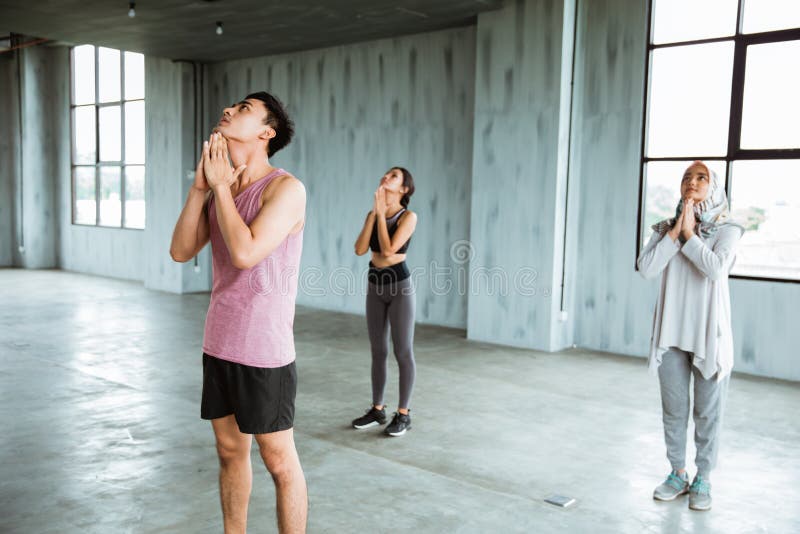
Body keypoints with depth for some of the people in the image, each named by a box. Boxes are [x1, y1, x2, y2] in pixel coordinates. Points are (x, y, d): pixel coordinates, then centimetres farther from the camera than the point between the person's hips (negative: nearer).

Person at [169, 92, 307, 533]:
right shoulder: (220, 188, 8)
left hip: (264, 349, -7)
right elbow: (181, 252, 1)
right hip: (219, 343, 7)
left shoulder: (285, 188, -14)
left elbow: (245, 253, -26)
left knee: (279, 461, 5)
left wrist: (220, 185, -14)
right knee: (230, 451, 18)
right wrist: (200, 185, -8)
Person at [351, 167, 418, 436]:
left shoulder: (408, 216, -11)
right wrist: (374, 213, -8)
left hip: (399, 285, -6)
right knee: (378, 351, 12)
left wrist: (382, 213, -15)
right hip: (375, 285, 6)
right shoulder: (373, 214, 6)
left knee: (403, 353, 1)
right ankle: (377, 409, 23)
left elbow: (388, 249, -22)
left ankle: (403, 414, 12)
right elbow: (360, 249, -6)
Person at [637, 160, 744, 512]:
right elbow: (646, 268, -11)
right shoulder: (667, 228, 4)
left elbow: (715, 268, -23)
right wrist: (676, 232, -12)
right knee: (673, 409, 12)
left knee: (707, 411, 6)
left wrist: (690, 235, -13)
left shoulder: (726, 230, -4)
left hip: (708, 334, -3)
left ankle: (703, 481, 21)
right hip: (671, 333, 3)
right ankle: (678, 475, 26)